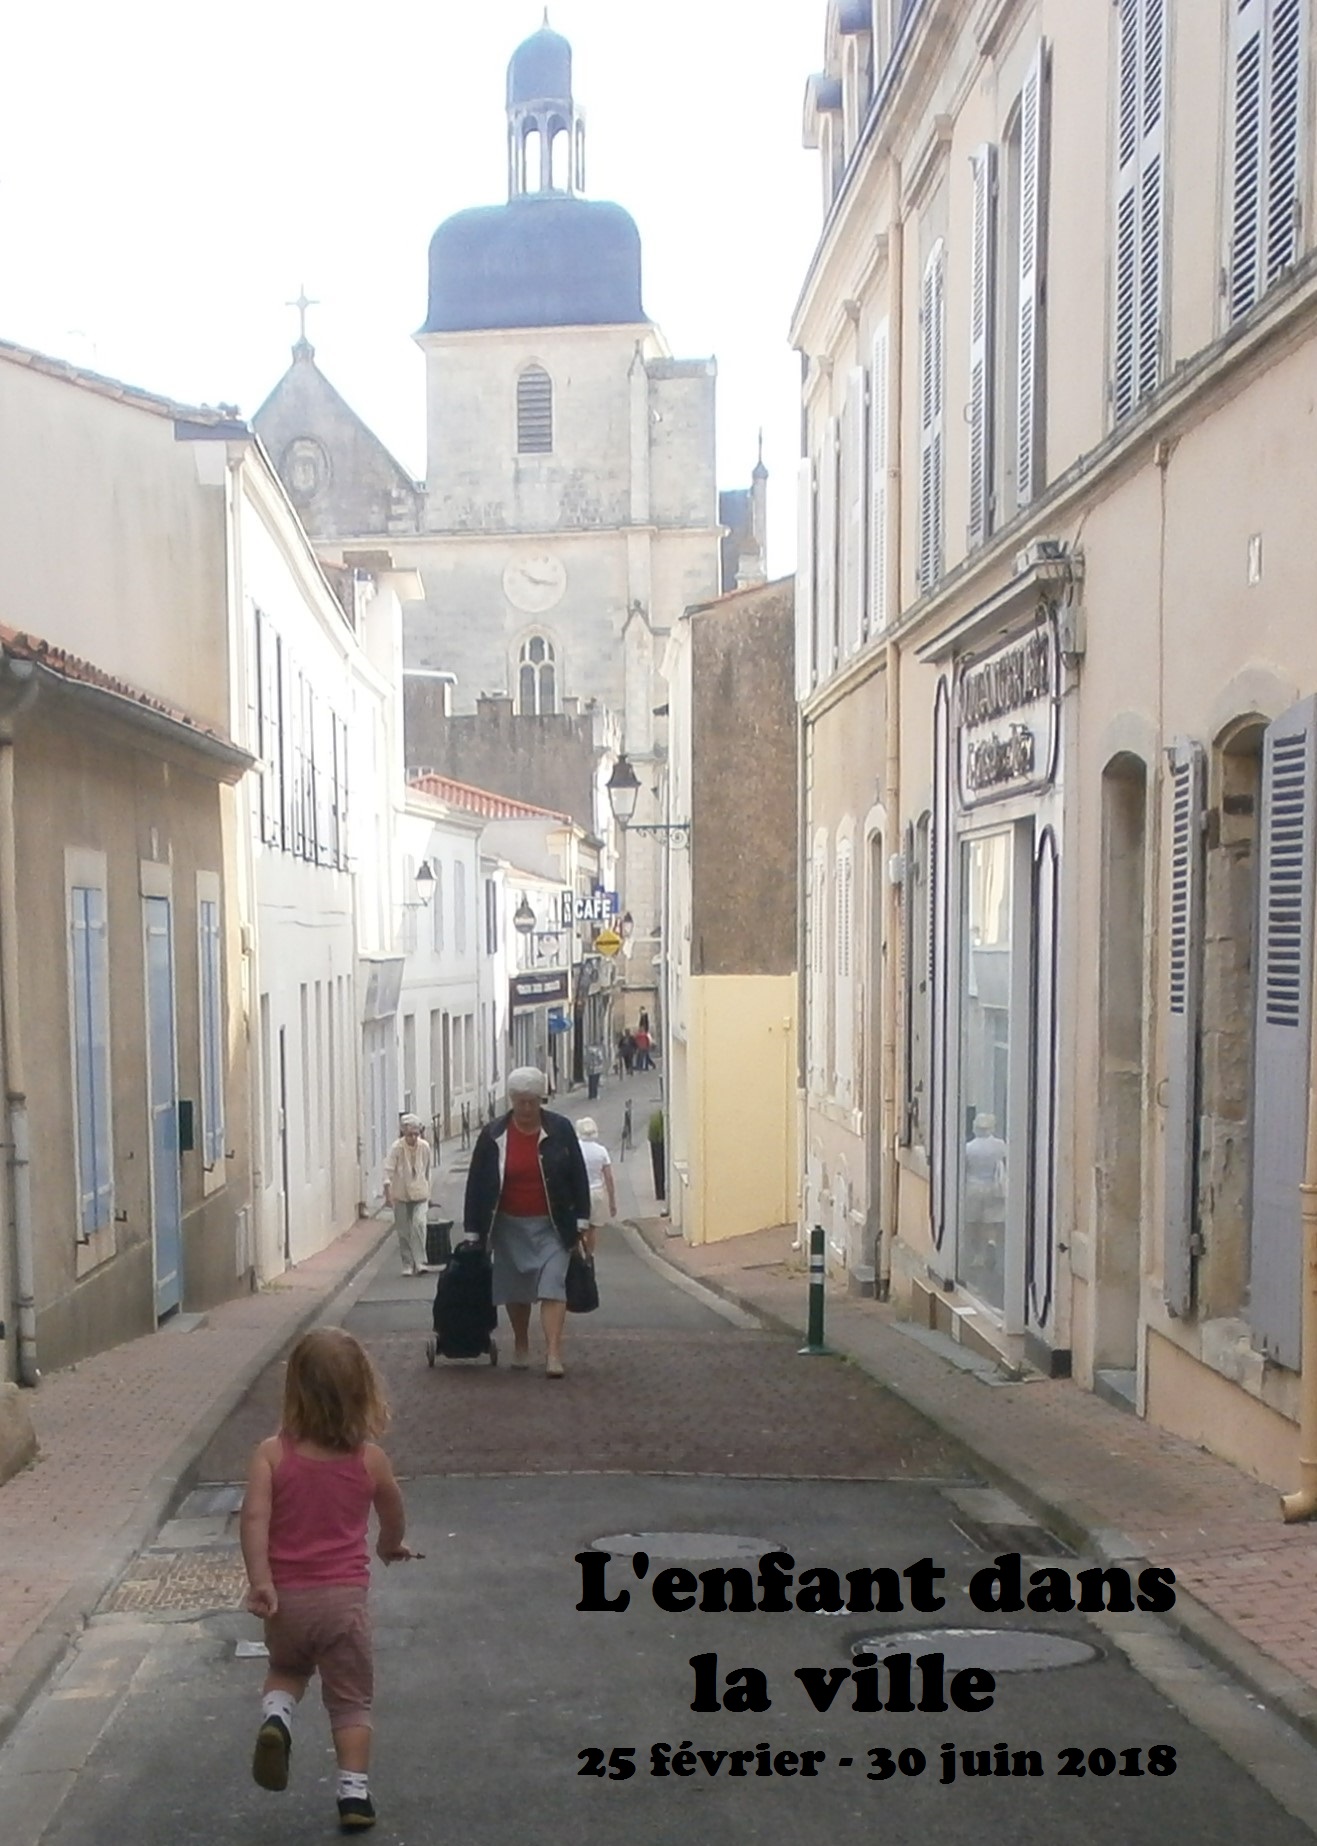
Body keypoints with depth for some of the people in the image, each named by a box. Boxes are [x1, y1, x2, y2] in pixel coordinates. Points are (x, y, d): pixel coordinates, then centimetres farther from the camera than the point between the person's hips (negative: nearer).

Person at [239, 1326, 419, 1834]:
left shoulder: (272, 1454, -9)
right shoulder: (370, 1459, -6)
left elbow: (255, 1516, -20)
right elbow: (394, 1516, 10)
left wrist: (259, 1580, -18)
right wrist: (390, 1547, 31)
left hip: (286, 1597, 1)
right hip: (343, 1598, -1)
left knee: (286, 1669, 28)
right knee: (350, 1699, 13)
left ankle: (275, 1718, 0)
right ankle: (354, 1794, 7)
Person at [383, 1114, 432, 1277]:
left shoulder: (424, 1147, -3)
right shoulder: (397, 1148, -12)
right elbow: (388, 1170, -17)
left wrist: (428, 1192, 18)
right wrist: (388, 1193, -27)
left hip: (419, 1195, 1)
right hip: (400, 1195, -1)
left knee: (419, 1224, -18)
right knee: (403, 1231, 5)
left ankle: (420, 1262, -14)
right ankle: (407, 1265, 17)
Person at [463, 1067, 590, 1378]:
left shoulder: (560, 1130, -5)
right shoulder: (493, 1135, -4)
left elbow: (578, 1176, 0)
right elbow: (476, 1184, -1)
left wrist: (581, 1221, -3)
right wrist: (473, 1231, -1)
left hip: (551, 1225, -2)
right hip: (510, 1226, 2)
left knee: (552, 1287, -11)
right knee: (515, 1290, 12)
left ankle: (554, 1353, -16)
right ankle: (521, 1346, 31)